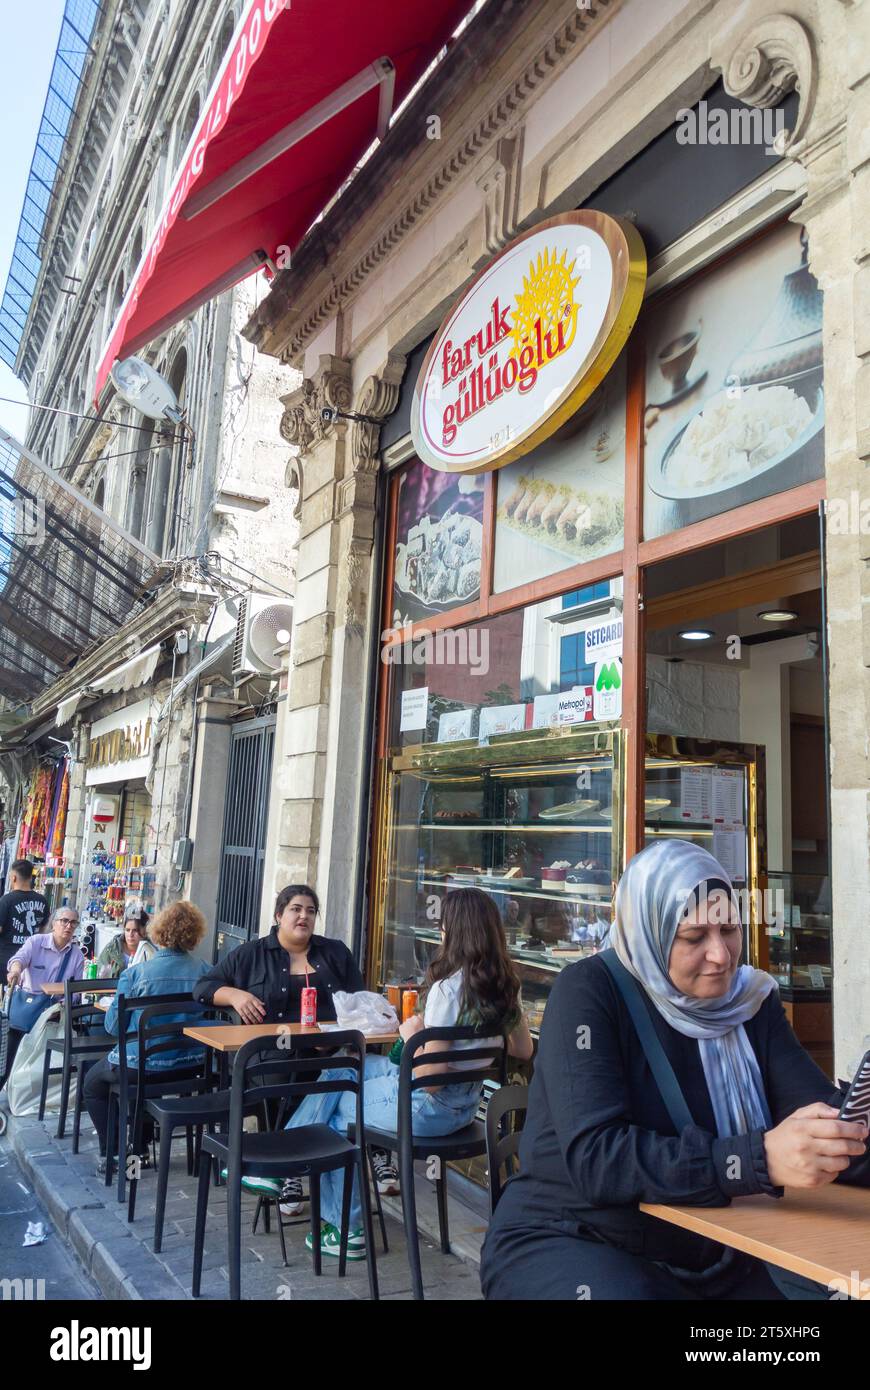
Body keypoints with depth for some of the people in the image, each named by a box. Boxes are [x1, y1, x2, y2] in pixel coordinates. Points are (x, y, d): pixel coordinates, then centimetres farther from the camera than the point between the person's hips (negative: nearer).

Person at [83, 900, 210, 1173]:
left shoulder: (134, 974, -19)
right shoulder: (205, 971, -11)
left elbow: (113, 1026, -11)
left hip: (142, 1064, -4)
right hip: (190, 1065, 4)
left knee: (94, 1082, 28)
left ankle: (110, 1152, 22)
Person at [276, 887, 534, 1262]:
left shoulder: (448, 989, -27)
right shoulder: (506, 984, -4)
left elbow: (429, 1079, -26)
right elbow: (523, 1051, 9)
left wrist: (412, 1035, -10)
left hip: (428, 1106, -8)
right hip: (465, 1104, 8)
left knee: (335, 1110, 20)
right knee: (341, 1068, 19)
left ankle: (346, 1230, 29)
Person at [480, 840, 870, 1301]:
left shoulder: (750, 999, 4)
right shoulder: (588, 991, -15)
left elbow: (820, 1108, -7)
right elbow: (595, 1158, -24)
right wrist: (760, 1159, -33)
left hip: (711, 1257, 6)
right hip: (566, 1243, -5)